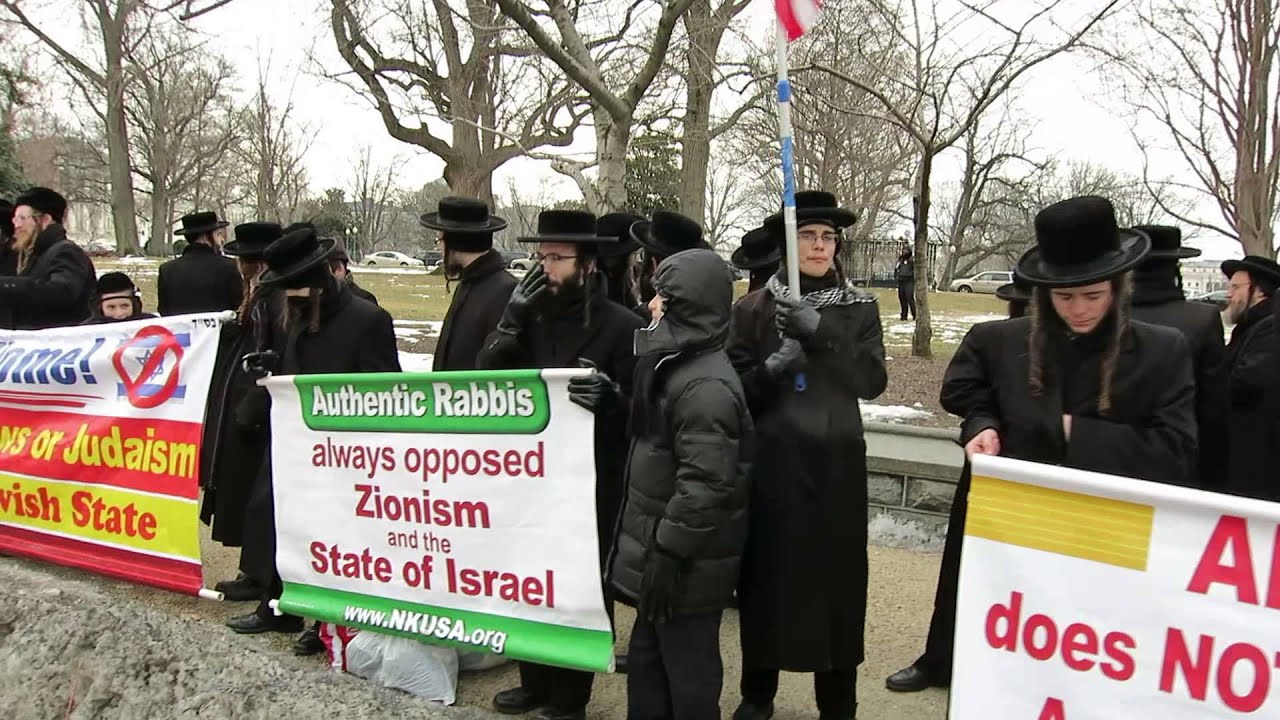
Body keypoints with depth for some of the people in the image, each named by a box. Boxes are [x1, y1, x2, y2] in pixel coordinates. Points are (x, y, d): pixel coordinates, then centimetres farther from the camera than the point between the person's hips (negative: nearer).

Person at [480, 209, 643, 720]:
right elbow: (486, 376, 1)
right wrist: (514, 314, -9)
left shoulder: (621, 324, -8)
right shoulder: (531, 316, 7)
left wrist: (608, 394, -29)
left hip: (592, 481, -5)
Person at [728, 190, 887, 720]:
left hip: (835, 464, 0)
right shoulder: (754, 308, 3)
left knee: (836, 577, 4)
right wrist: (770, 370, -20)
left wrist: (821, 332, -18)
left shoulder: (859, 307, 4)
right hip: (771, 463, 0)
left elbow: (873, 380, -8)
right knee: (766, 574, 6)